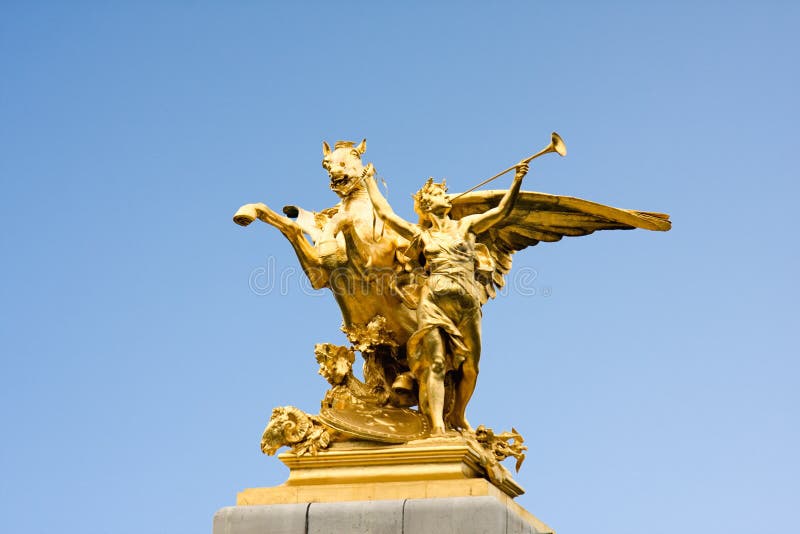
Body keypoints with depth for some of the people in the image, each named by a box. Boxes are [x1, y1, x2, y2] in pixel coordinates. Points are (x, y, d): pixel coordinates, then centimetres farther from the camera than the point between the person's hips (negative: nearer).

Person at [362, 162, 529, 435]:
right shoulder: (421, 235, 17)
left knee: (469, 367, 4)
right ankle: (437, 425, -26)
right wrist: (370, 181, 29)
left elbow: (501, 211, 9)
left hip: (468, 303, 2)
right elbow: (385, 212, 21)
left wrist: (517, 180, -2)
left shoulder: (465, 226, 19)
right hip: (435, 301, -2)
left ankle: (458, 416, 26)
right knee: (436, 362, -15)